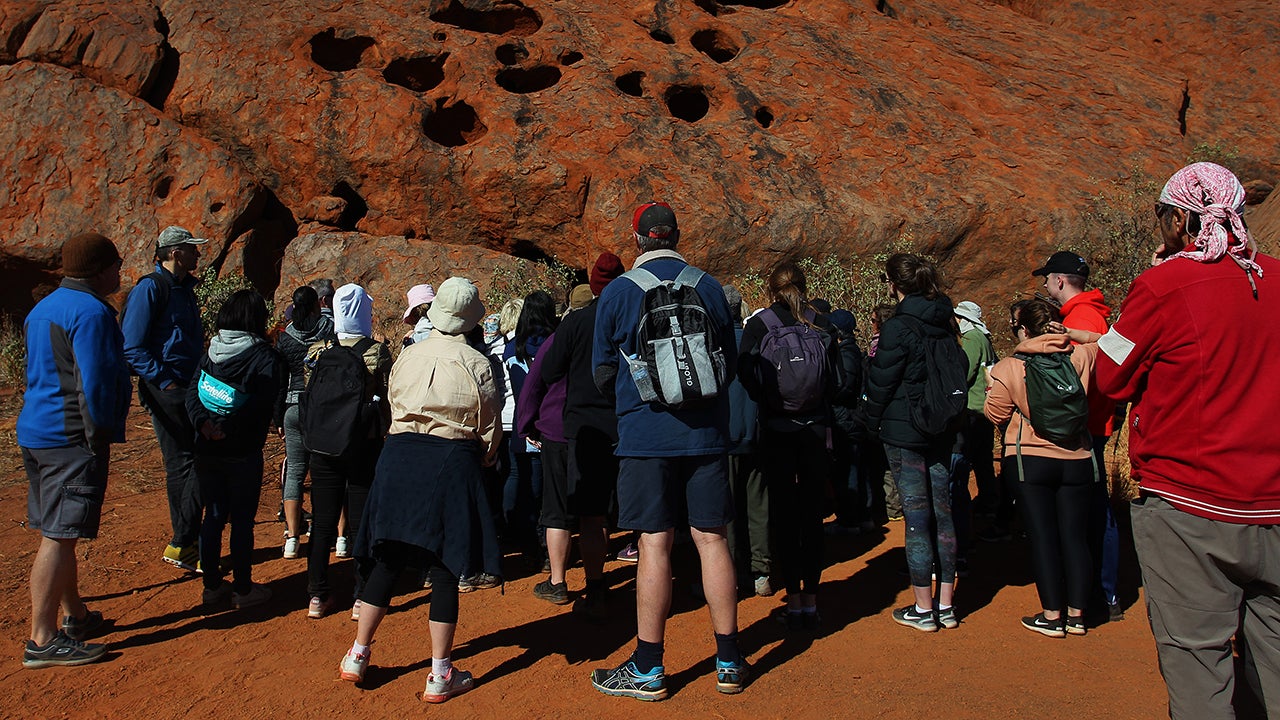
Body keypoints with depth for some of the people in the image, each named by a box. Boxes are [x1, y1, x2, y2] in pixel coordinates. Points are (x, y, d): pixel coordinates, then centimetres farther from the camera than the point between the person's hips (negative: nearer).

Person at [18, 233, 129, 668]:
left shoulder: (44, 308, 17)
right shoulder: (90, 312, -15)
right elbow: (94, 383, -21)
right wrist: (98, 440, -13)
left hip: (35, 432, 11)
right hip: (71, 438, -10)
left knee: (56, 533, 17)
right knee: (58, 537, -7)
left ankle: (75, 616, 30)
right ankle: (43, 641, -3)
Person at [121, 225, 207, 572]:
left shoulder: (184, 288, 17)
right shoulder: (150, 288, -11)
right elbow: (132, 348, -16)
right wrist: (165, 381, -19)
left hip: (191, 389, 9)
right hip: (168, 393, -9)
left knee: (199, 461, 9)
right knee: (182, 465, -3)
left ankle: (186, 543, 19)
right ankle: (181, 545, 7)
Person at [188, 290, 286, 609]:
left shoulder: (211, 351, 5)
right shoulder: (265, 357, -12)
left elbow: (192, 393, -3)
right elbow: (271, 404, -17)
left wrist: (204, 423, -15)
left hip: (206, 450, 5)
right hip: (243, 453, -5)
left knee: (213, 517, 14)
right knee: (242, 521, 5)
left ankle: (212, 586, 23)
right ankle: (243, 589, 13)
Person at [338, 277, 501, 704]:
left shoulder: (407, 356, 4)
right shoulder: (476, 364, -5)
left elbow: (393, 407, 12)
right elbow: (489, 429, 1)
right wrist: (482, 459, 21)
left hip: (399, 456, 4)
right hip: (453, 463, -3)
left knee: (387, 560, 15)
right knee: (444, 568, 2)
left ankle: (358, 656, 23)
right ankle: (440, 676, 9)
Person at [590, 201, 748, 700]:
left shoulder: (617, 292, -2)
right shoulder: (709, 287, 5)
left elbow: (602, 371, 5)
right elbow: (730, 360, 14)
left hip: (645, 434, -2)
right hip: (706, 430, 3)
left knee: (655, 545, 1)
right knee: (711, 539, 8)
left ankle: (648, 670, 10)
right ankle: (729, 662, 17)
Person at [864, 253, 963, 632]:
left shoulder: (898, 326, -15)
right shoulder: (943, 322, 7)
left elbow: (882, 381, -11)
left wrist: (873, 421, 5)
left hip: (905, 432, -7)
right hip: (942, 430, 7)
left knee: (916, 517, 0)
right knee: (942, 513, 11)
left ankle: (923, 609, 9)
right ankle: (946, 605, 20)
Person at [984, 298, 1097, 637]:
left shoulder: (1008, 369, -11)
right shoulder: (1080, 356, -6)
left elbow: (994, 414, -2)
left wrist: (991, 385, 14)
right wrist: (1066, 337, 9)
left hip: (1031, 460, -3)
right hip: (1078, 460, 3)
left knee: (1043, 536, 4)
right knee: (1075, 536, 9)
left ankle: (1051, 616, 9)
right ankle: (1076, 615, 18)